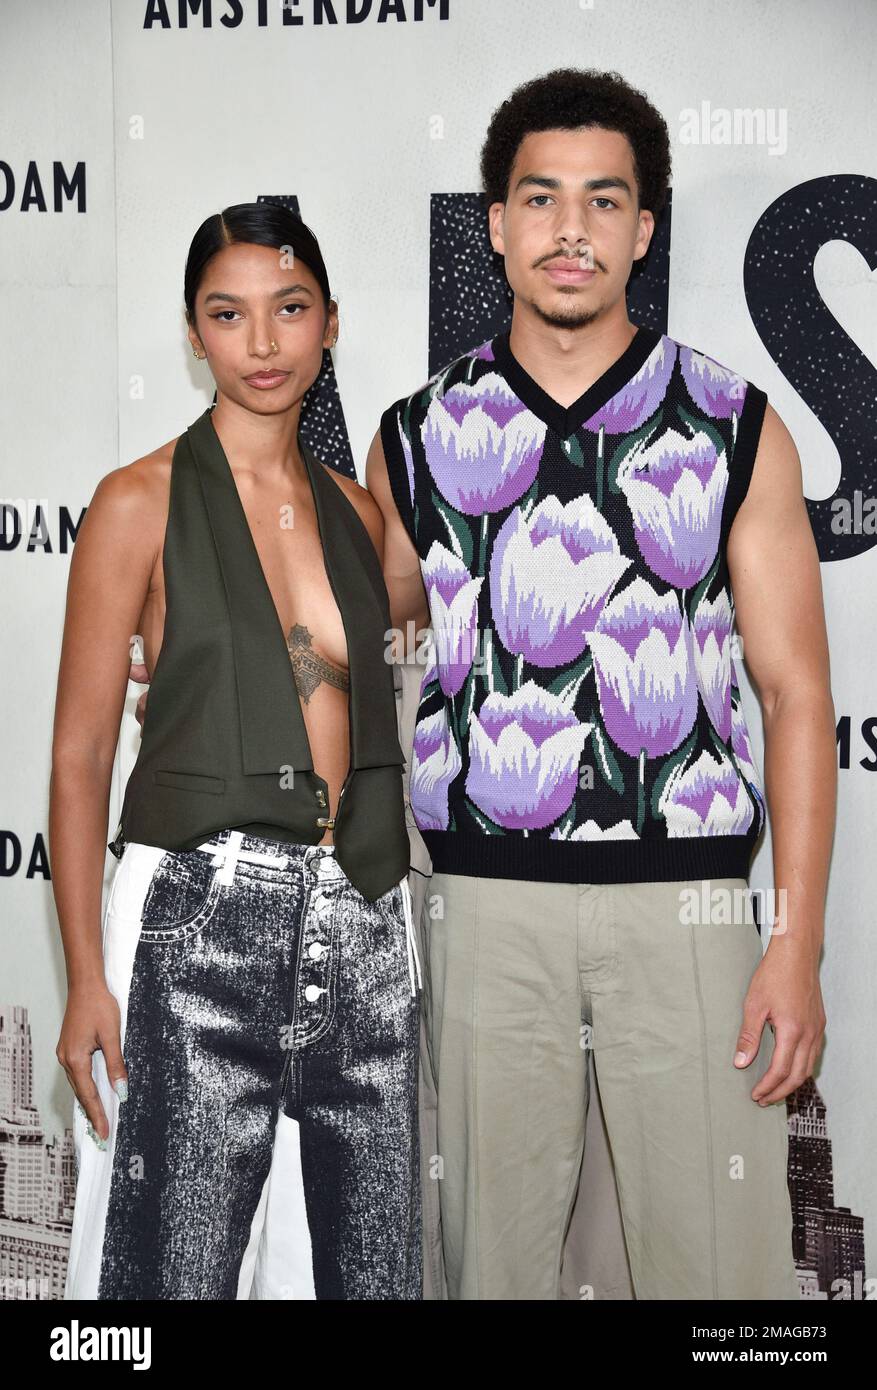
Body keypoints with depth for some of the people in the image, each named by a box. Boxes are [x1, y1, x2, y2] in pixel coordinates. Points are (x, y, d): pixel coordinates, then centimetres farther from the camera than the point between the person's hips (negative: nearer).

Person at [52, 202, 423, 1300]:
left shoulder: (356, 511, 13)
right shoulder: (142, 502, -2)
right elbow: (80, 752, -4)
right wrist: (86, 978, -11)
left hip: (361, 918, 5)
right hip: (201, 919, -5)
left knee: (372, 1266, 7)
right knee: (180, 1268, -2)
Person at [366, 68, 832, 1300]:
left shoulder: (735, 428, 4)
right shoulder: (419, 437, 8)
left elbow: (797, 692, 2)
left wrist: (799, 941, -5)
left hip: (685, 894, -1)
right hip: (486, 903, 2)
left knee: (715, 1247, -3)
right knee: (494, 1245, 7)